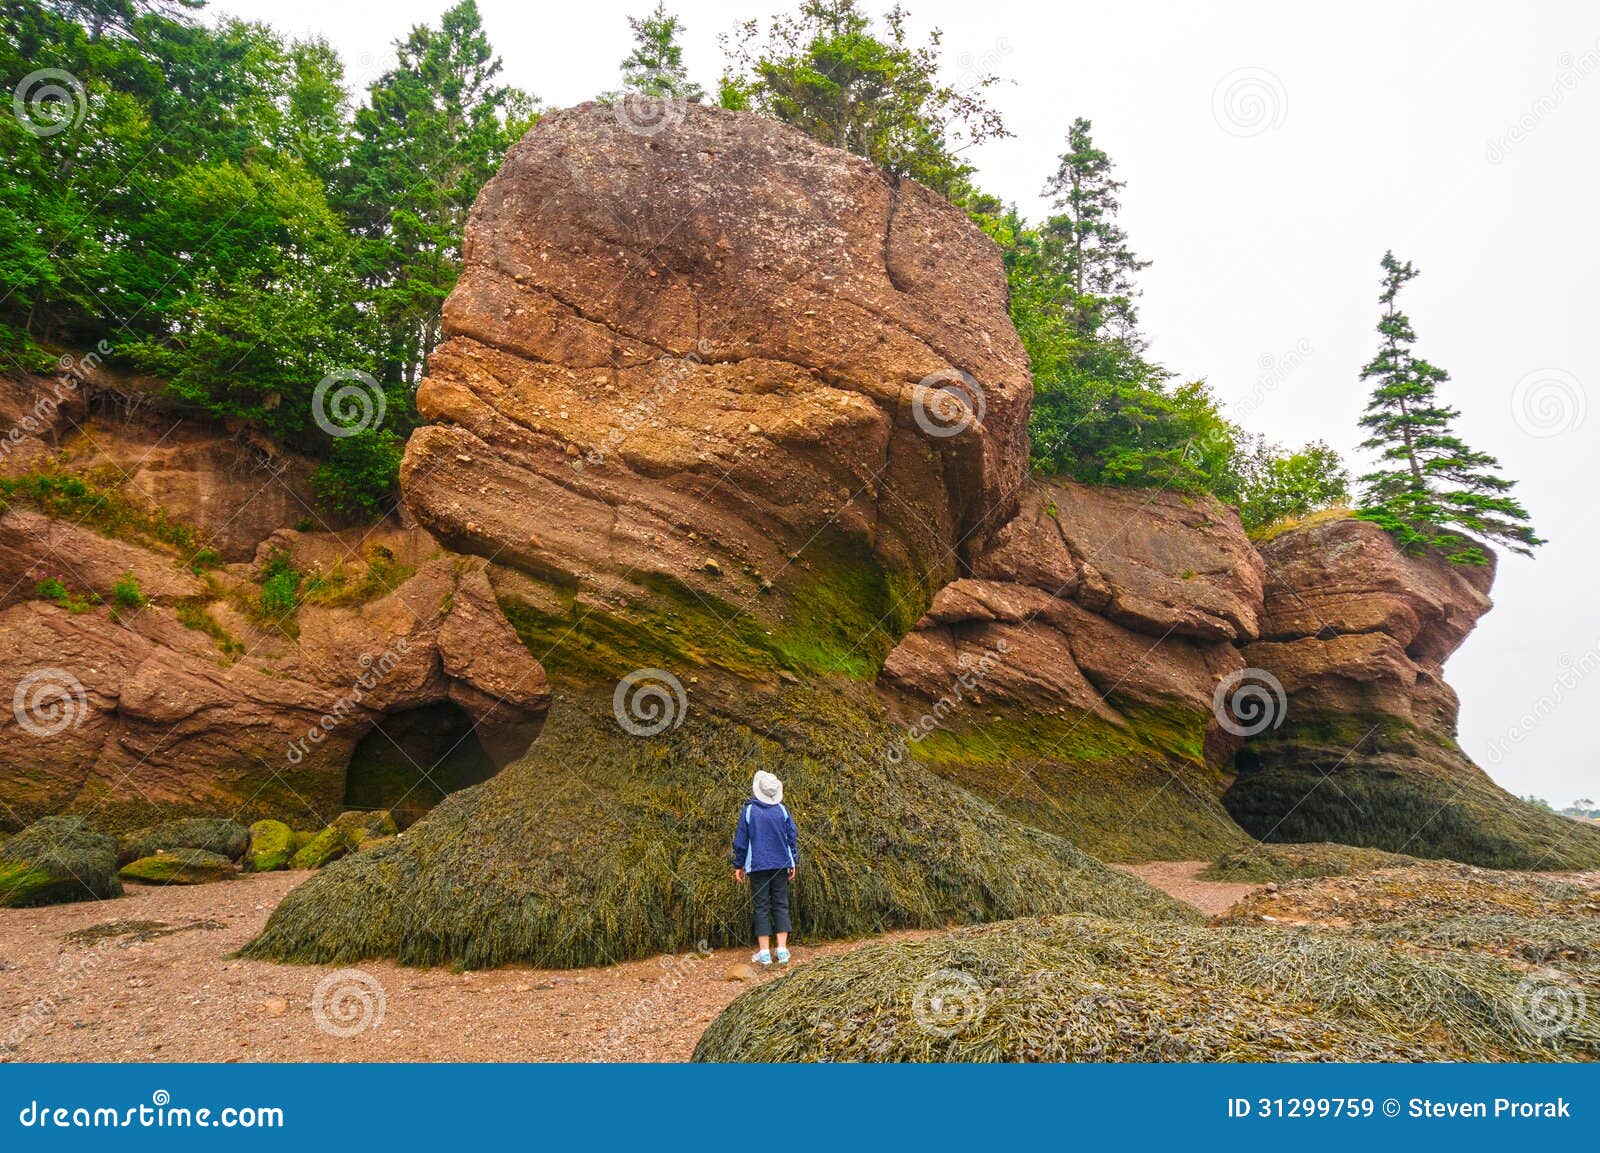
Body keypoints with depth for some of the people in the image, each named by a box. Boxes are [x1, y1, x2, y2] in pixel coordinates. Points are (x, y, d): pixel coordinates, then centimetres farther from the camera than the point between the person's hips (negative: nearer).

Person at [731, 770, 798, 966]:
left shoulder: (749, 810, -6)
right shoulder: (782, 810, 0)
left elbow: (740, 841, -2)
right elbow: (793, 836, 5)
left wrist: (738, 865, 7)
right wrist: (793, 863, 14)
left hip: (757, 866, -2)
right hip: (781, 865, 2)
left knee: (762, 907, 4)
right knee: (781, 905, 9)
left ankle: (764, 952, 4)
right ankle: (782, 949, 5)